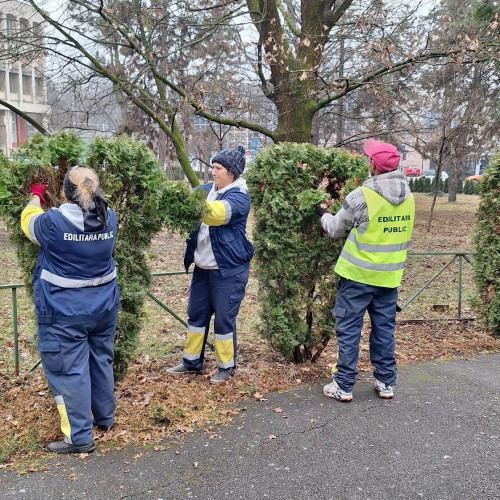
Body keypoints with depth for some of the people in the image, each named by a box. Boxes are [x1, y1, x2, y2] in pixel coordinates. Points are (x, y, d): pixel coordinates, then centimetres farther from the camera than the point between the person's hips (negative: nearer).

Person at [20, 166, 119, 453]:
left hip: (65, 313, -6)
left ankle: (79, 437, 9)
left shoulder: (54, 222, -19)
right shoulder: (109, 218, -4)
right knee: (102, 362, 20)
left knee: (70, 371, 3)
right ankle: (105, 418, 36)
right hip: (104, 307, 6)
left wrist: (36, 197, 23)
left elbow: (29, 222, 5)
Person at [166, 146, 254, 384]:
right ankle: (192, 361, 30)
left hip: (228, 269, -7)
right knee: (197, 314, 15)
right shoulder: (207, 189, 9)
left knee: (224, 319, 3)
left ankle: (226, 366, 21)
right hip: (202, 267, 7)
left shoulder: (239, 197, -14)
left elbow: (218, 213, -33)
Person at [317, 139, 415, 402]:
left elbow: (336, 230, -3)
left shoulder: (361, 196, -16)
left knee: (348, 329, 4)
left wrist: (324, 214, 17)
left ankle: (343, 386, 9)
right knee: (384, 329, 15)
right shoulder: (408, 196, 3)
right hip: (390, 275, 5)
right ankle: (386, 382, 23)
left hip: (358, 273, -5)